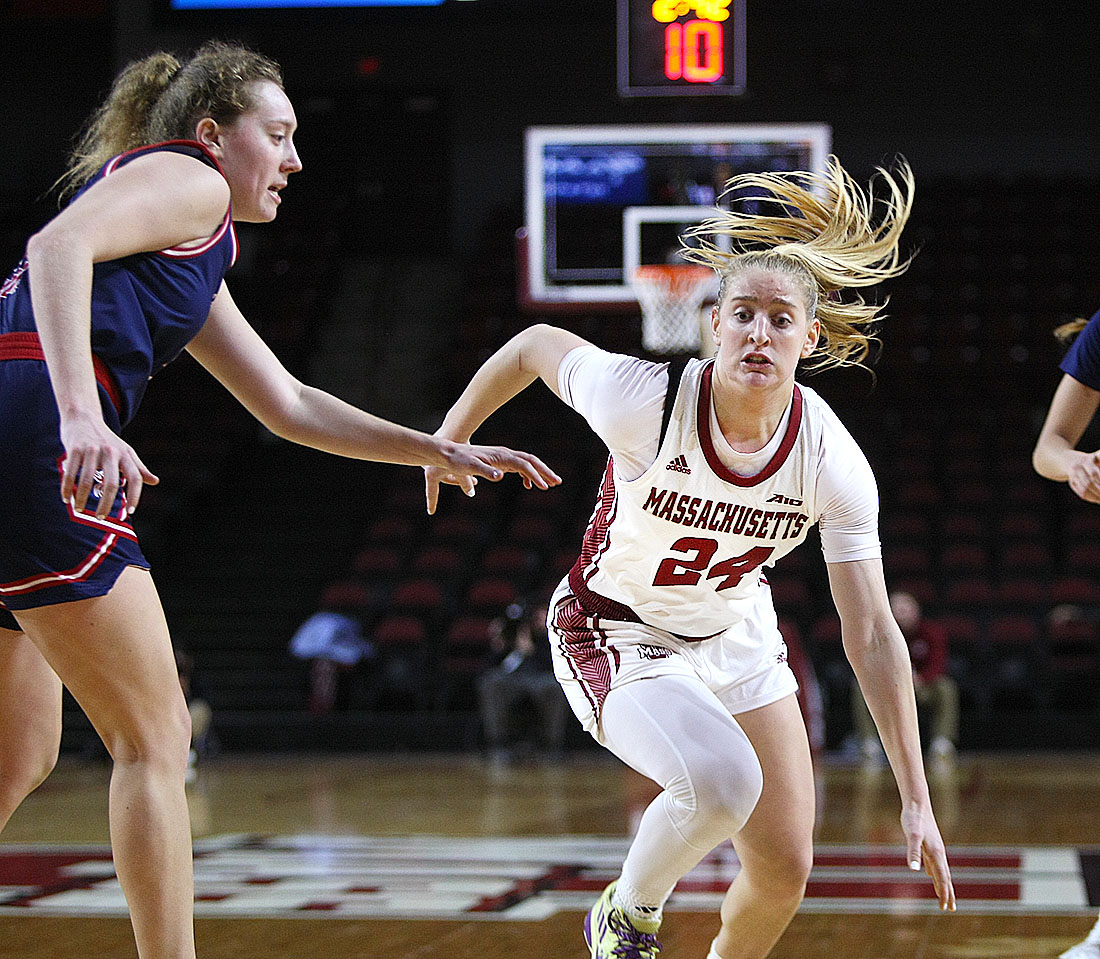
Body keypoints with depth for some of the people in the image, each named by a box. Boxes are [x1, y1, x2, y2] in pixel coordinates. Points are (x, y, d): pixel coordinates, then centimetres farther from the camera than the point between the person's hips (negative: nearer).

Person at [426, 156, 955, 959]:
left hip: (736, 636, 4)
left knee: (785, 872, 3)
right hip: (614, 633, -4)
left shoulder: (832, 463, -22)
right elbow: (534, 346, -10)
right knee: (722, 779, -32)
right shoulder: (644, 401, -31)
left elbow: (873, 637, -18)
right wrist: (451, 438, 4)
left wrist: (916, 801, -19)